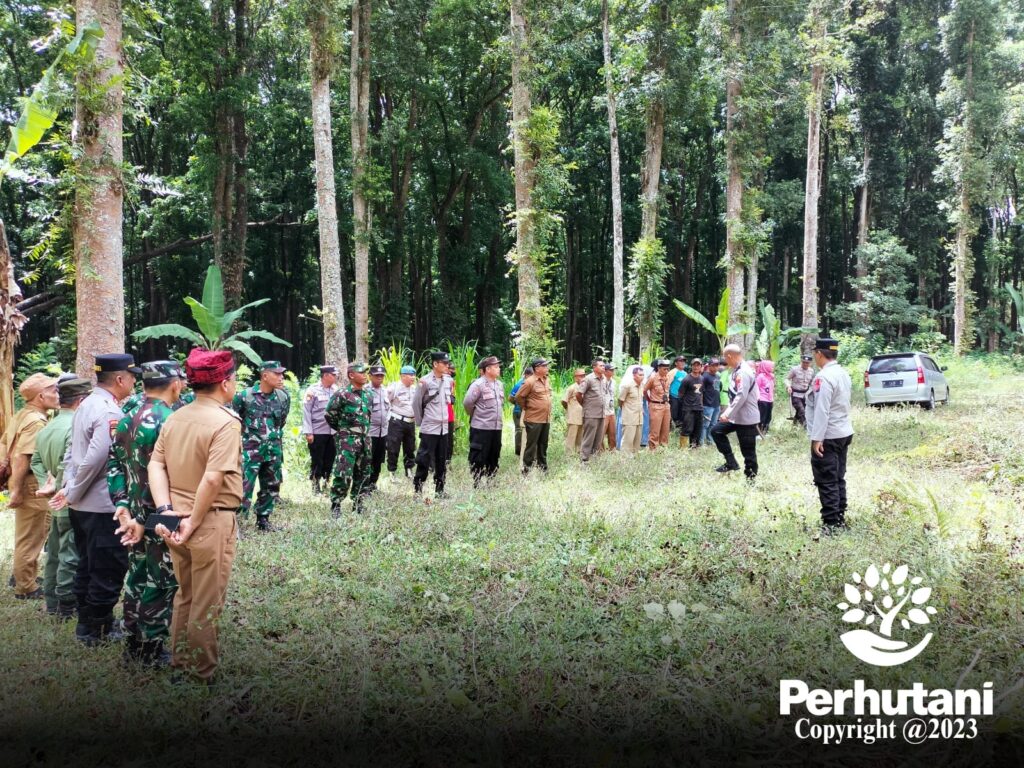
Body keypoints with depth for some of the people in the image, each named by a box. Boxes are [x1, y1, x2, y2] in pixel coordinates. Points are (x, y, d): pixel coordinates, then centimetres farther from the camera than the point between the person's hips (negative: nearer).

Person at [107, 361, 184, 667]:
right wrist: (145, 520, -18)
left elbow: (114, 465, 5)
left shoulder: (126, 419, 7)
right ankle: (153, 652, 13)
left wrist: (122, 507, -1)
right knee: (161, 584, 4)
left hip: (135, 515, 8)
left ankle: (133, 646, 28)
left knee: (137, 578, 18)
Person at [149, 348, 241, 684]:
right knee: (207, 605, 6)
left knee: (184, 596, 22)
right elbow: (213, 479, -25)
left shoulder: (175, 418, 7)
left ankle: (179, 663, 34)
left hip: (176, 519, 7)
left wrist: (166, 510, -5)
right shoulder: (226, 421, -16)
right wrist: (194, 522, -17)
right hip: (212, 521, -7)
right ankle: (202, 674, 17)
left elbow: (156, 465, 1)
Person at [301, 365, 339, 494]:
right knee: (317, 461, 4)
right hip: (317, 432, -5)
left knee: (329, 460, 9)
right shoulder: (313, 390, -8)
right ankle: (315, 487, 14)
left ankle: (325, 484, 21)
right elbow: (306, 412, -7)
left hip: (333, 432, 5)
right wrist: (308, 432, -12)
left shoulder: (336, 390, 6)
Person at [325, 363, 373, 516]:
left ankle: (358, 504, 21)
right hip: (347, 440, -7)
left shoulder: (368, 394, 10)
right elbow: (329, 414, -4)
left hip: (365, 439, 7)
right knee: (343, 474, -10)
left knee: (363, 474, 10)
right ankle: (335, 506, -2)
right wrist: (342, 429, 6)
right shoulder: (342, 394, -10)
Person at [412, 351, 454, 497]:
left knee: (441, 461, 11)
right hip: (429, 429, -6)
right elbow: (416, 403, -4)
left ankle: (439, 489, 20)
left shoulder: (448, 380, 5)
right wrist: (420, 421, 1)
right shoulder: (425, 381, -11)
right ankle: (417, 489, 4)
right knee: (424, 460, -3)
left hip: (444, 428, 6)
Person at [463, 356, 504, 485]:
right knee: (478, 458, -3)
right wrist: (474, 415, -1)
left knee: (494, 457, 13)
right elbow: (467, 402, -14)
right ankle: (475, 484, 3)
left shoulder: (500, 384, 10)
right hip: (481, 428, -7)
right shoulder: (478, 384, -14)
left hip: (497, 427, 7)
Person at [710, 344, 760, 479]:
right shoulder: (738, 371, 11)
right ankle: (731, 462, 13)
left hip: (747, 418, -10)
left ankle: (751, 477, 8)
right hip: (737, 416, 10)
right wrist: (729, 412, 15)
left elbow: (741, 396, -26)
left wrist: (728, 413, -23)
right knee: (716, 431, 11)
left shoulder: (743, 372, -20)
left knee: (748, 450, -2)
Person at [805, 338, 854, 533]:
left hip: (828, 437, -9)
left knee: (826, 481, -4)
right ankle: (840, 519, 22)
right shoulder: (844, 374, 10)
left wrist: (816, 438, -21)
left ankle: (831, 524, -2)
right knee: (838, 478, 15)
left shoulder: (824, 377, -19)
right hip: (844, 433, 9)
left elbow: (821, 410, -23)